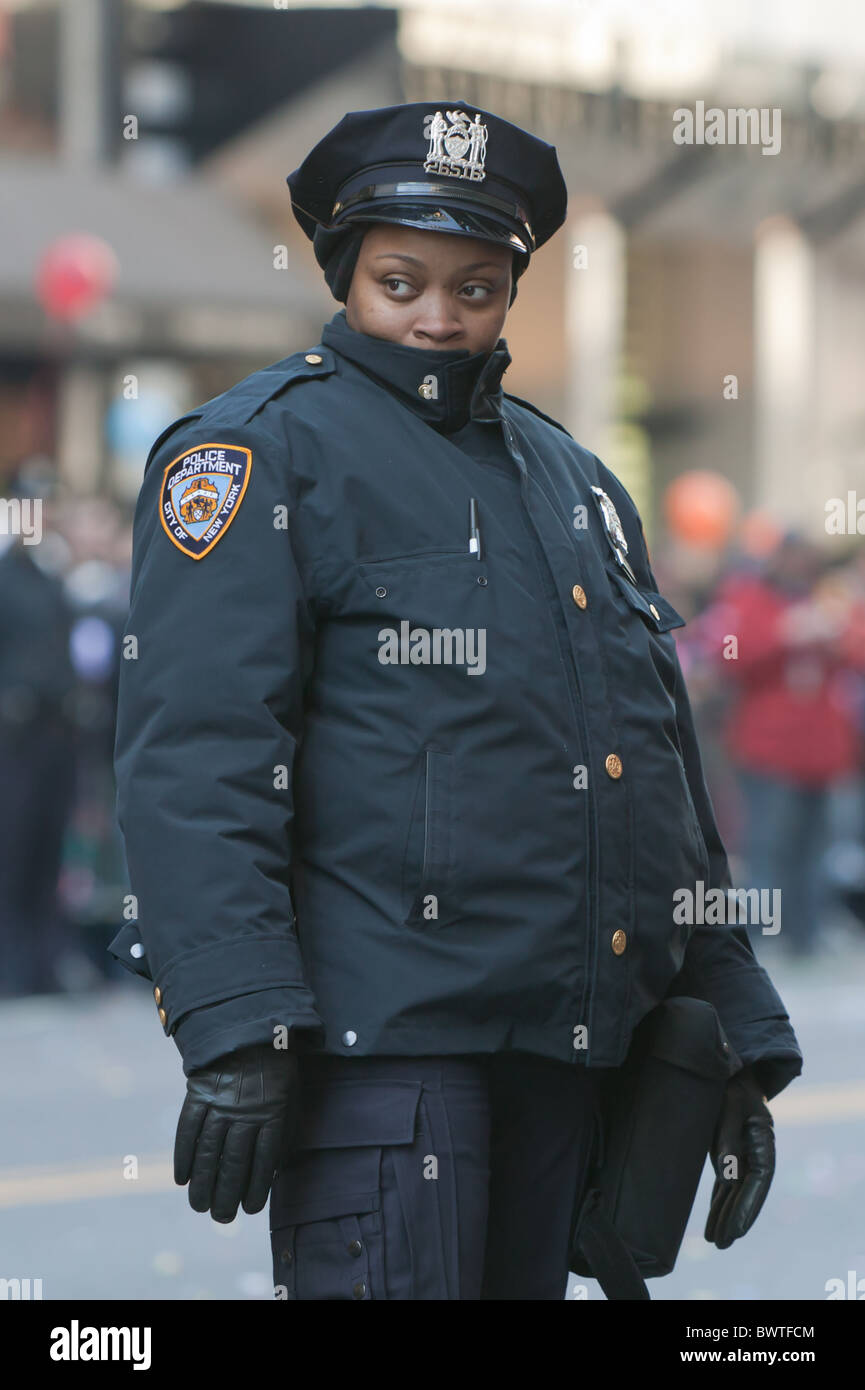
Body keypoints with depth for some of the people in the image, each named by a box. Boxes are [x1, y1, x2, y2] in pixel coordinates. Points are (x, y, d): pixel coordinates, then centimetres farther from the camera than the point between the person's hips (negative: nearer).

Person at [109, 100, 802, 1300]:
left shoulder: (573, 479, 21)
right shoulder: (268, 449, -1)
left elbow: (668, 778, 24)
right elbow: (198, 753, -13)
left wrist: (739, 1041, 18)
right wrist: (235, 1025, -24)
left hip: (565, 1051, 7)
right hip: (382, 1023, -7)